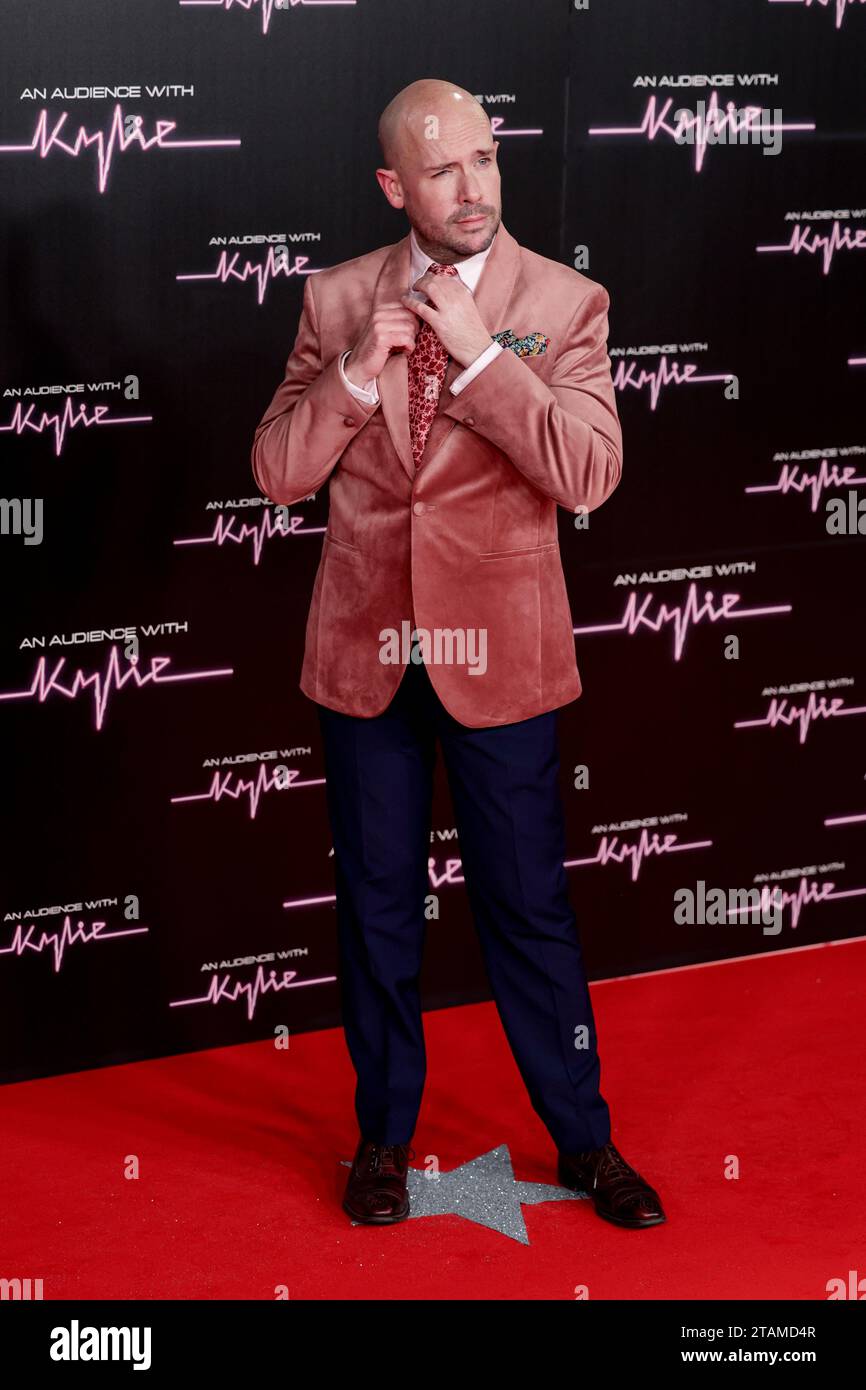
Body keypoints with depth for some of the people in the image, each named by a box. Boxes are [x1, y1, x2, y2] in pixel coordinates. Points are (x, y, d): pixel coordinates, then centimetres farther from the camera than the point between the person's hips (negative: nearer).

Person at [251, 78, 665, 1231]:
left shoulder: (563, 303, -5)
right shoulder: (337, 298, 1)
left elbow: (589, 476, -16)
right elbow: (278, 473, -1)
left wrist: (478, 350, -21)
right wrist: (356, 370, -17)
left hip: (498, 654, -2)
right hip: (366, 650, 2)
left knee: (529, 906, 6)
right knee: (377, 905, 12)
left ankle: (583, 1142, 21)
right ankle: (385, 1135, 28)